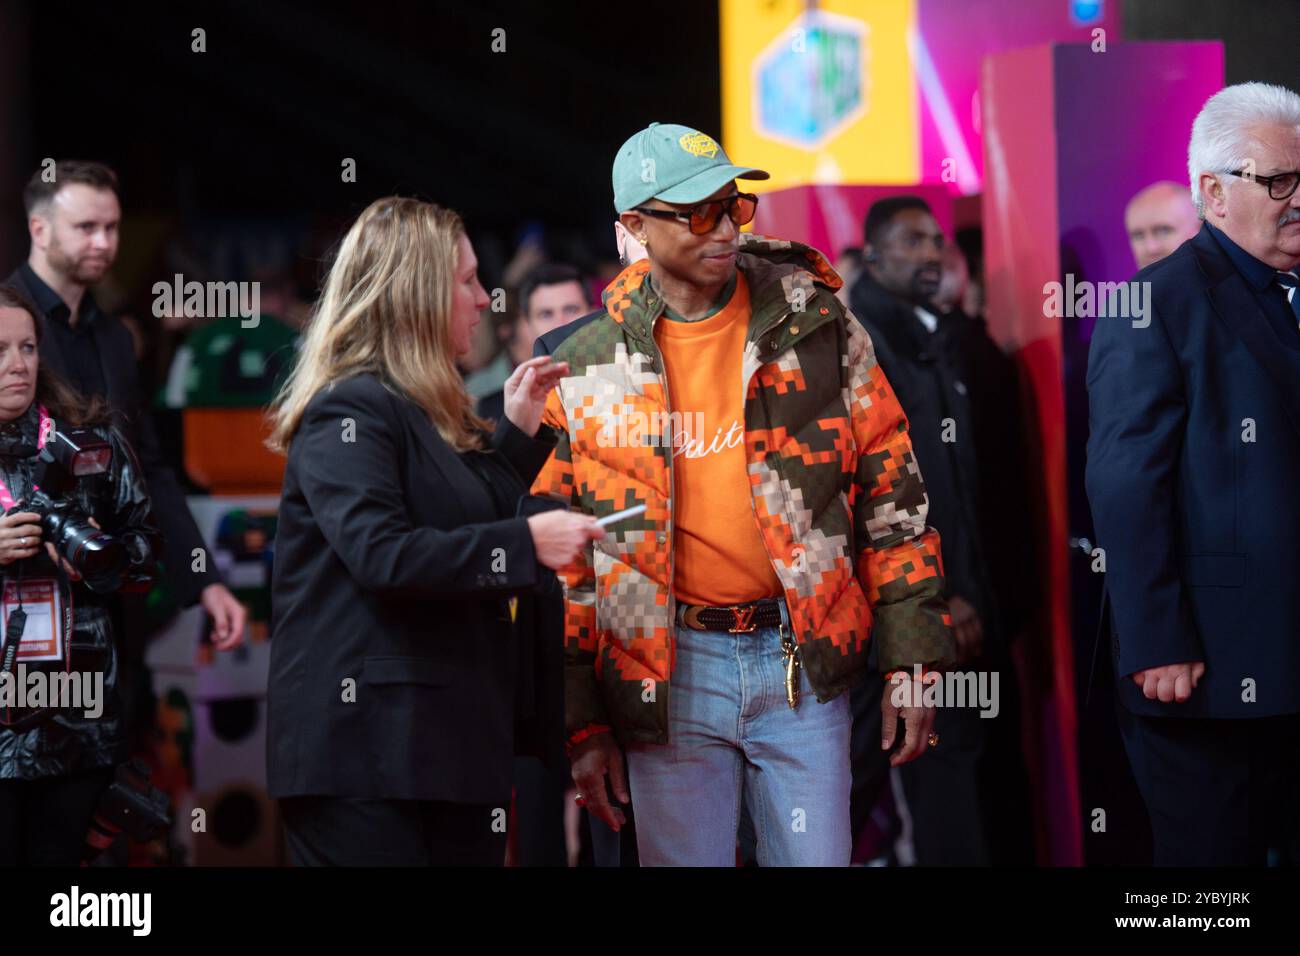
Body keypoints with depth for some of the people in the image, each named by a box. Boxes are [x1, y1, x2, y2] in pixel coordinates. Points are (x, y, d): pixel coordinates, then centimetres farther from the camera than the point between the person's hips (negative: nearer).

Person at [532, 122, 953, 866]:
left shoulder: (815, 326, 2)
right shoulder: (590, 371, 4)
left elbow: (891, 491, 4)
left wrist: (912, 661, -1)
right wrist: (581, 723, 3)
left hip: (802, 664, 0)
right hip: (668, 674, 0)